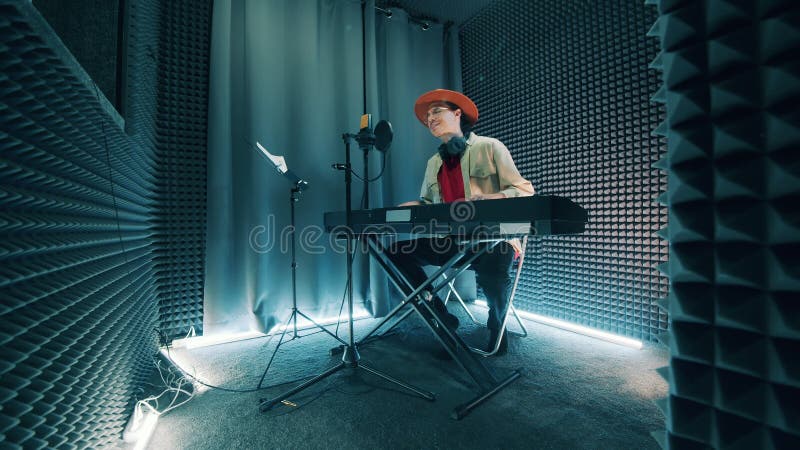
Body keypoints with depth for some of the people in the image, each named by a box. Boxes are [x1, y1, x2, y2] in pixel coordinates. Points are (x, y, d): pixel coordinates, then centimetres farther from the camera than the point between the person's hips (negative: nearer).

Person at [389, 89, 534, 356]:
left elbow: (524, 191, -4)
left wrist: (483, 200, -22)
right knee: (396, 249, -11)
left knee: (491, 272, -36)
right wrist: (403, 208, -2)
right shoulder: (434, 163, 19)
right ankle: (439, 314, 2)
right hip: (449, 241, 5)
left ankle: (497, 326, 1)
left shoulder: (489, 147, 2)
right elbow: (427, 202, 19)